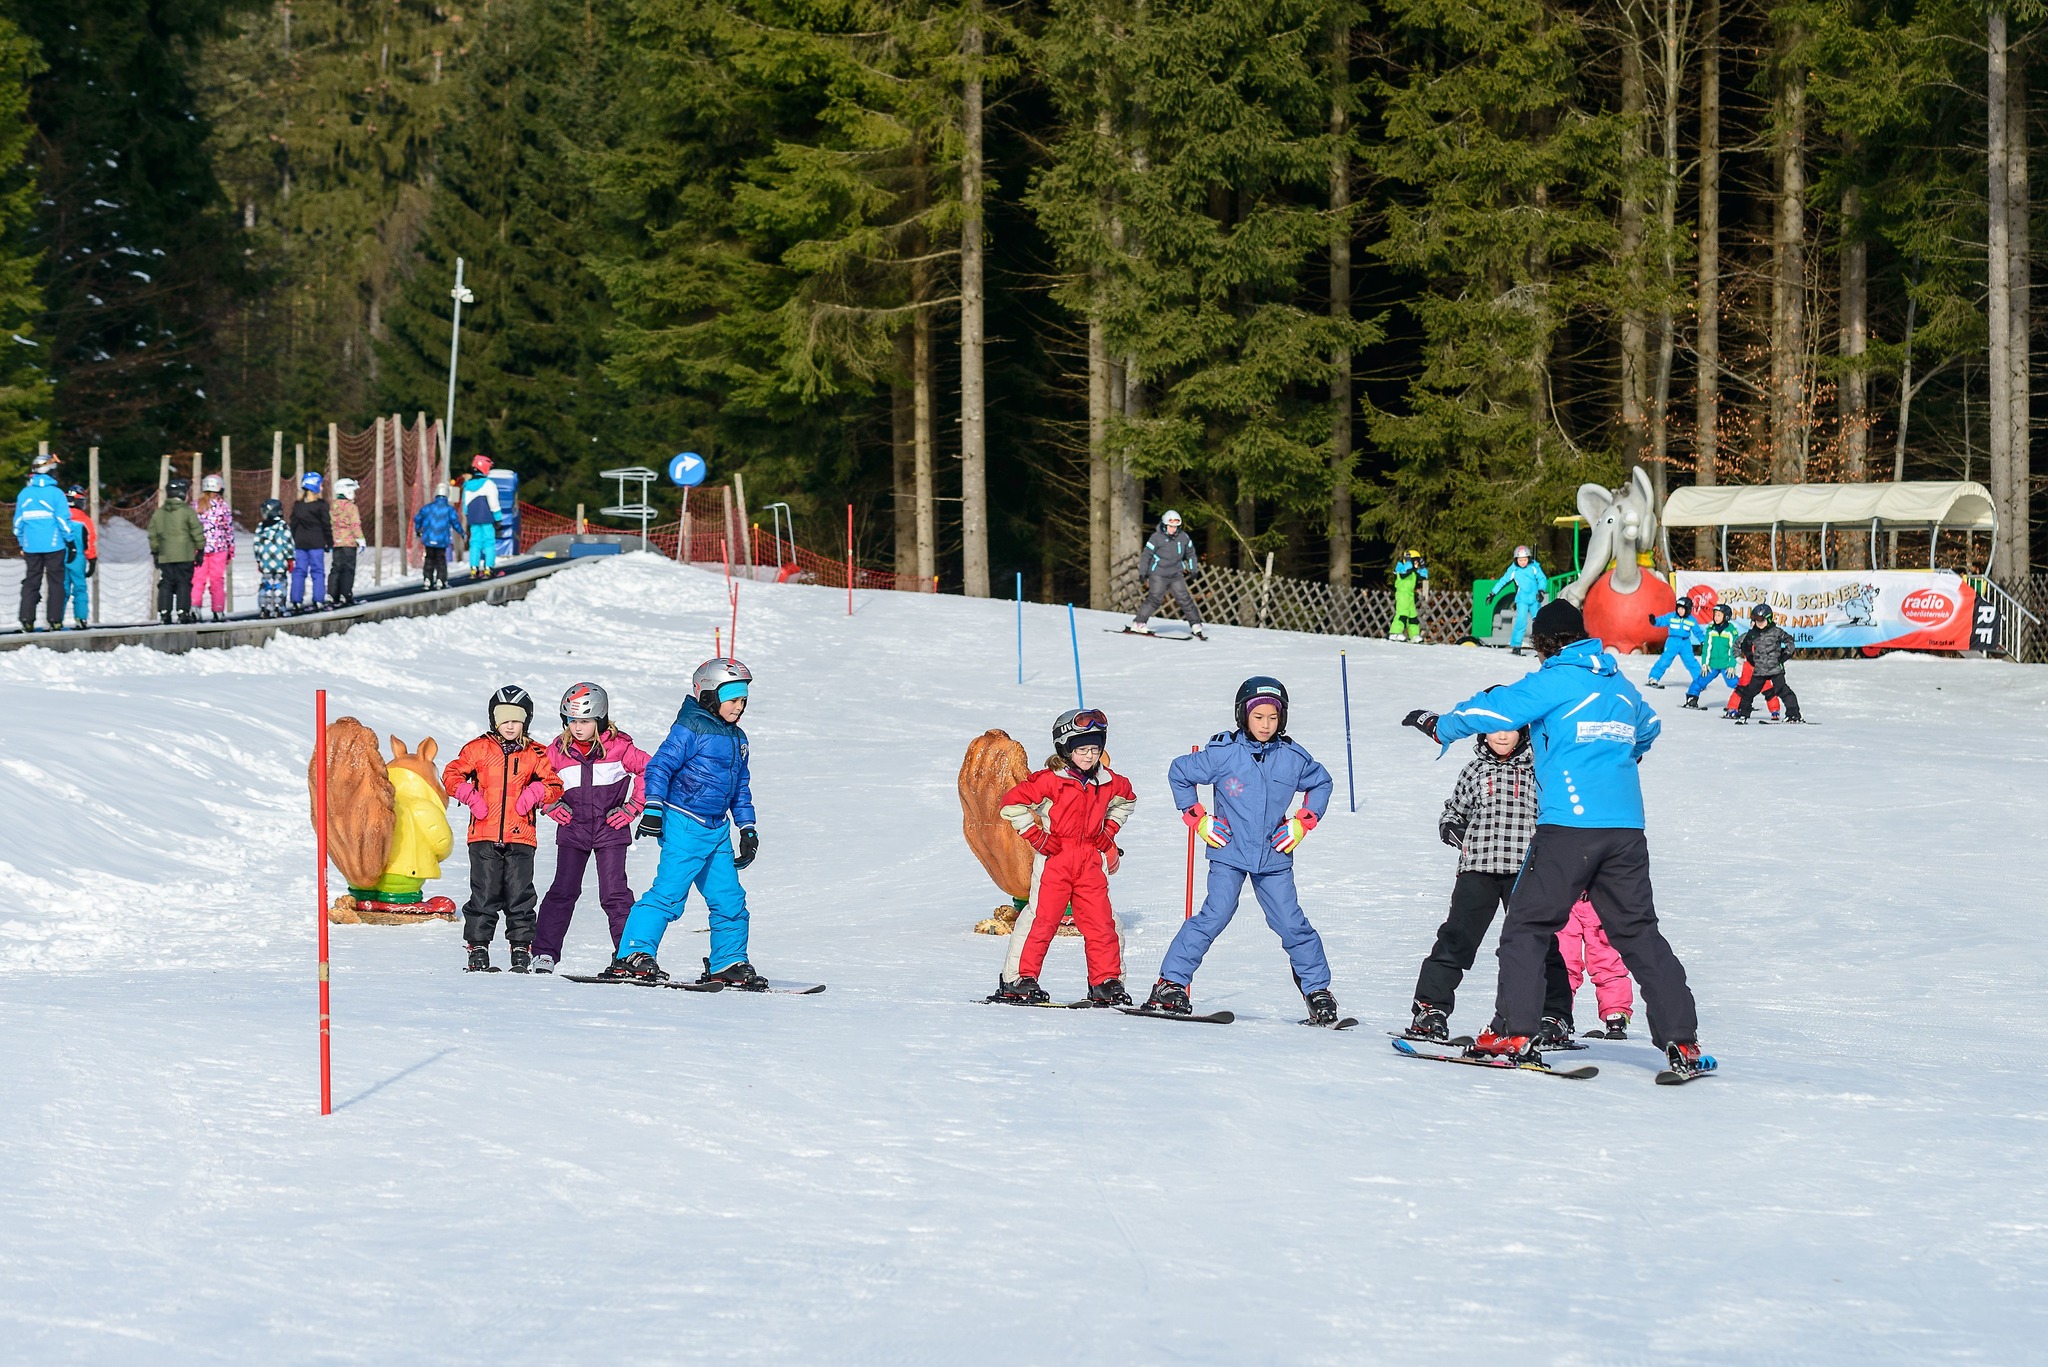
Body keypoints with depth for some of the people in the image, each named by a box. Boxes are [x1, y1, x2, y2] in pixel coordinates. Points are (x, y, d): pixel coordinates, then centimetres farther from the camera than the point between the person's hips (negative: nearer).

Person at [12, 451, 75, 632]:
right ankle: (55, 620, -1)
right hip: (54, 546, -3)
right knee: (55, 583, 3)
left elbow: (18, 522, 10)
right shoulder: (56, 493, -9)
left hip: (31, 547, 3)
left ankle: (27, 620, 1)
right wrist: (70, 541, 0)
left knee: (31, 582, 8)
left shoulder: (24, 494, 5)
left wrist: (21, 543, 19)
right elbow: (63, 520, -9)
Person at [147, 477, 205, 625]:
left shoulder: (158, 513, 8)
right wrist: (200, 550, 3)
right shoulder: (187, 511, -6)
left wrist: (155, 552, 21)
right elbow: (197, 533, -6)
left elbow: (153, 535, 13)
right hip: (185, 555, -4)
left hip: (165, 557, 4)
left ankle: (164, 613, 2)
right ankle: (182, 612, -6)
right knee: (183, 583, 0)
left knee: (166, 584, 7)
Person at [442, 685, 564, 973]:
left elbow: (555, 786, 11)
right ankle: (478, 949, 5)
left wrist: (537, 792, -8)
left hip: (520, 839, 1)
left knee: (520, 896, 0)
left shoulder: (535, 754, 9)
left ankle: (521, 949, 9)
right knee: (484, 895, -2)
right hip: (484, 836, -1)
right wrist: (470, 795, -8)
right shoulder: (479, 749, 6)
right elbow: (451, 775, 8)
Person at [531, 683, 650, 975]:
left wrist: (633, 806, -1)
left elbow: (648, 771, 3)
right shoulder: (559, 750, 0)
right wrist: (552, 806, 1)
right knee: (562, 891, 0)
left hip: (610, 830, -2)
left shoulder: (619, 747, -7)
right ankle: (544, 953, 5)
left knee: (614, 893, -4)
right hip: (573, 830, 2)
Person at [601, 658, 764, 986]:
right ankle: (632, 958, -14)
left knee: (729, 898, 7)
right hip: (684, 826, -8)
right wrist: (653, 808, -19)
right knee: (669, 892, -14)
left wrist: (748, 829, 22)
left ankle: (728, 964, 18)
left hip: (717, 830, 8)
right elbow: (660, 766, -11)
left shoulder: (737, 738, 18)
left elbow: (741, 787, 26)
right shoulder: (690, 728, -7)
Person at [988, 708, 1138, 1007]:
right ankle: (1019, 979, -1)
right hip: (1055, 859, -5)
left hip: (1091, 862, 5)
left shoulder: (1108, 783, 8)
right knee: (1041, 919, -7)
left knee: (1102, 923, 1)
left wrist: (1108, 831, 18)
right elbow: (1012, 803, -12)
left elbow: (1126, 798, 31)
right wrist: (1036, 836, -10)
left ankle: (1106, 982, 9)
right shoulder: (1050, 780, -11)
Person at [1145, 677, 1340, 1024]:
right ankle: (1170, 984, -11)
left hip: (1274, 857, 2)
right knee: (1215, 915, -15)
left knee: (1292, 924, -1)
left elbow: (1321, 783, 20)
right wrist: (1198, 819, 1)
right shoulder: (1222, 753, -7)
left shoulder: (1293, 757, 1)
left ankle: (1318, 992, 12)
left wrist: (1302, 823, 9)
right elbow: (1178, 774, 5)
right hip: (1229, 852, -2)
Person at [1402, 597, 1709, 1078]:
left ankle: (1515, 1035, -3)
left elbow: (1497, 708, -2)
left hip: (1568, 826, -6)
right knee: (1639, 933, 8)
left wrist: (1439, 725, 15)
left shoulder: (1555, 679, -2)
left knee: (1527, 925, 3)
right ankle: (1681, 1043, 2)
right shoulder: (1621, 684, 18)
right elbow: (1647, 728, 37)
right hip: (1627, 827, 6)